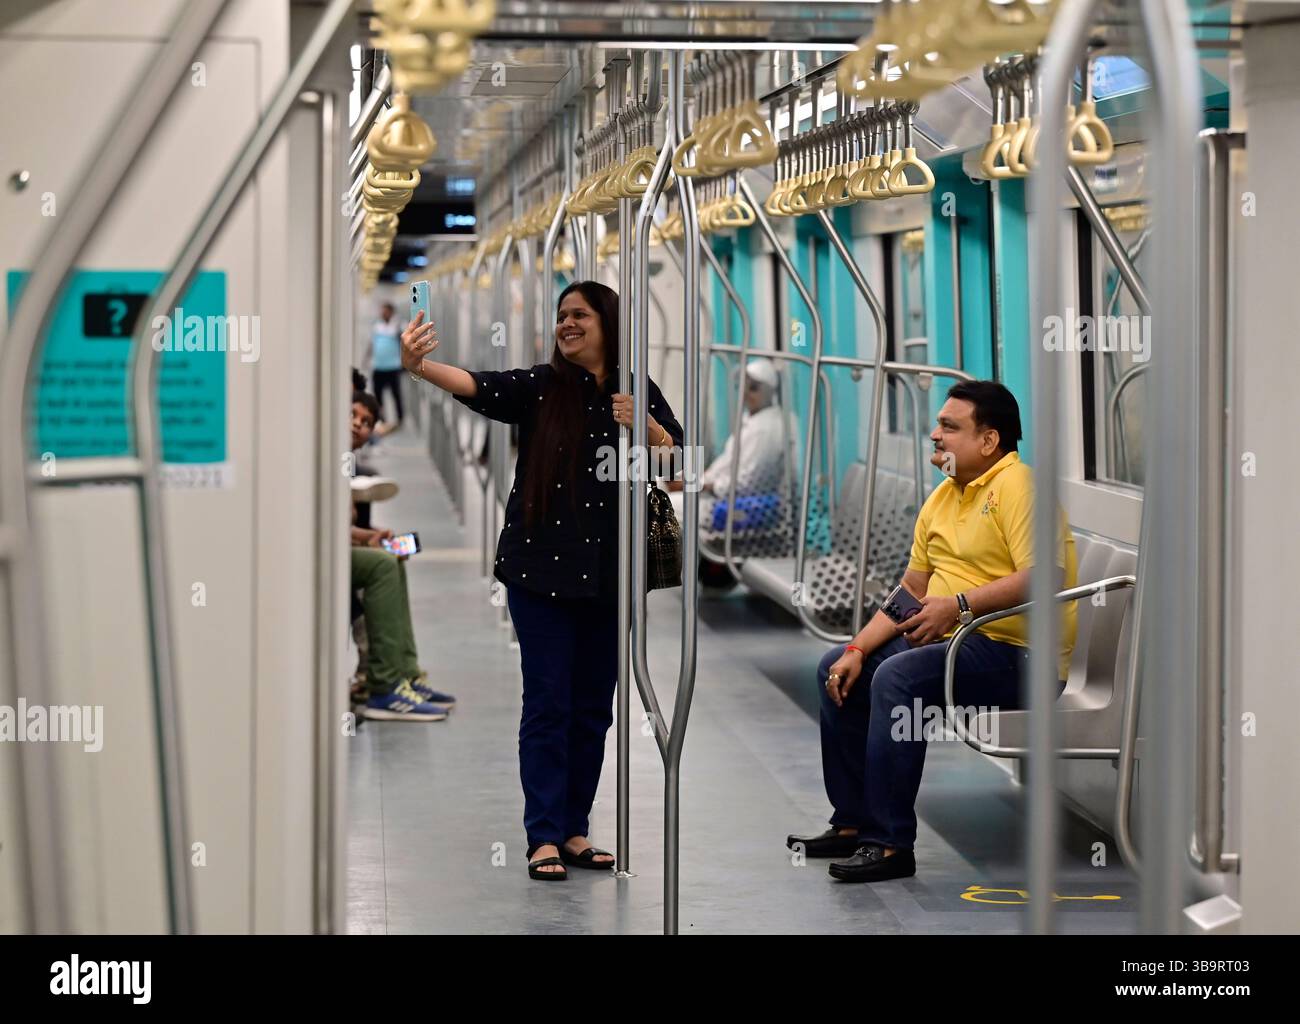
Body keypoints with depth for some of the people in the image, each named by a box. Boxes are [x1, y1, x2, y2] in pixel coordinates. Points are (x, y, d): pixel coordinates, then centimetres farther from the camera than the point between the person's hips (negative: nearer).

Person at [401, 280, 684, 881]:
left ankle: (574, 831, 19)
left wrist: (645, 426, -11)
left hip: (610, 574, 3)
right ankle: (544, 839, -1)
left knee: (594, 707, 9)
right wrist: (419, 366, -39)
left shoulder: (640, 394, 6)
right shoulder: (541, 387, -2)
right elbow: (477, 386, -20)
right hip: (542, 567, -3)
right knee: (549, 705, -4)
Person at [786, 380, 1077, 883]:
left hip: (1017, 653, -10)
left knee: (898, 677, -29)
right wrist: (858, 649, 3)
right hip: (954, 641, 10)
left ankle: (891, 844, -25)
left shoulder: (1017, 486, -14)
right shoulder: (940, 500, 14)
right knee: (838, 668, 9)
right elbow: (911, 590, 16)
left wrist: (958, 605, -29)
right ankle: (853, 823, 13)